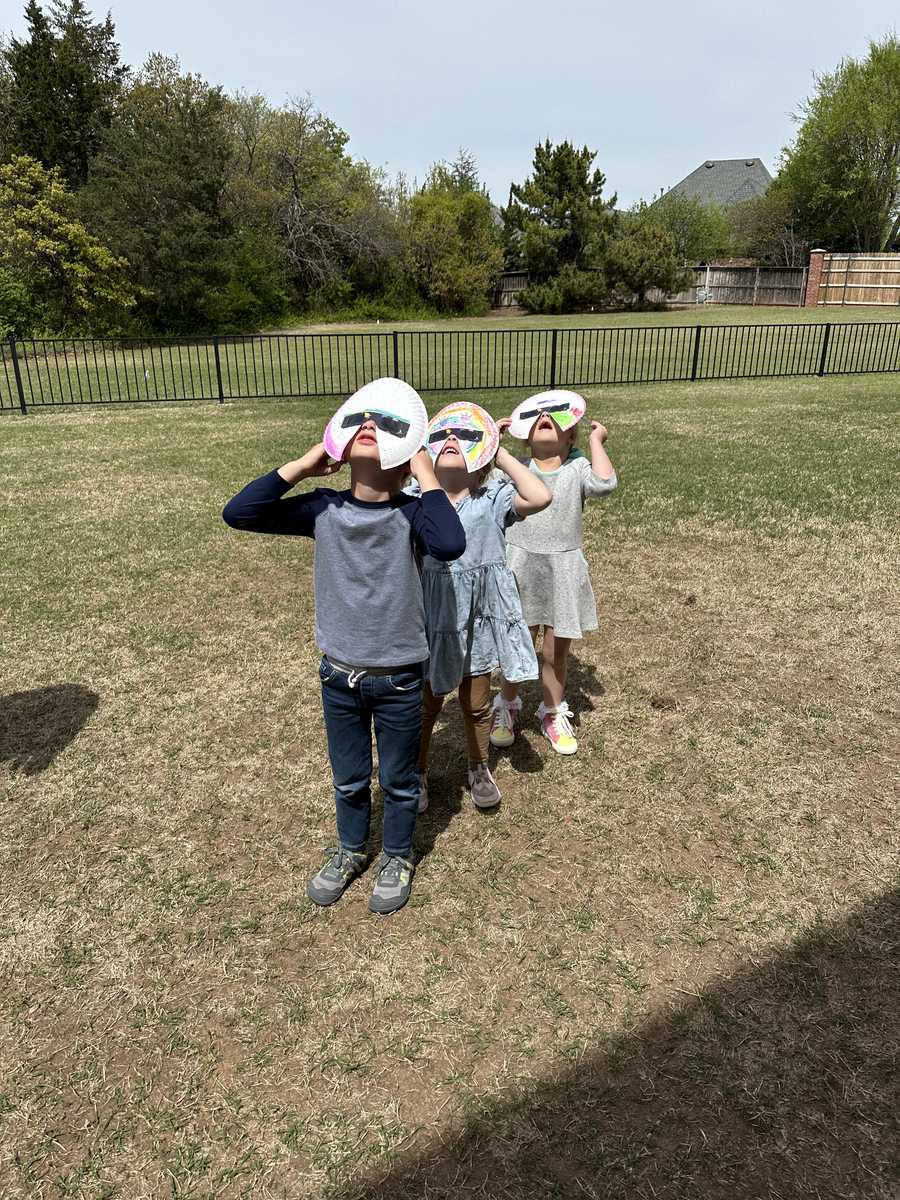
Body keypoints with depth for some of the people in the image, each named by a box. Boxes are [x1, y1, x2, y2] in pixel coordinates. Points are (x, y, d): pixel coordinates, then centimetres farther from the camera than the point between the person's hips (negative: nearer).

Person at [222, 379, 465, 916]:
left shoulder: (410, 513, -17)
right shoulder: (323, 509, -9)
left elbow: (451, 546, -39)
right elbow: (239, 513, -15)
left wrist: (427, 476, -28)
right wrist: (301, 466, -16)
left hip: (399, 679, -2)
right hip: (339, 675, 3)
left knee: (399, 779, 19)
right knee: (349, 778, 23)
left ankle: (398, 857, 44)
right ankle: (351, 849, 49)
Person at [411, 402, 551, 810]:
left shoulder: (491, 500, -10)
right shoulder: (414, 500, -8)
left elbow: (540, 497, -25)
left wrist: (501, 453, -18)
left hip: (480, 618, 1)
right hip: (433, 618, 0)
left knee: (477, 704, 19)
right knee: (427, 703, 16)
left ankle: (479, 768, 45)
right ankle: (417, 772, 41)